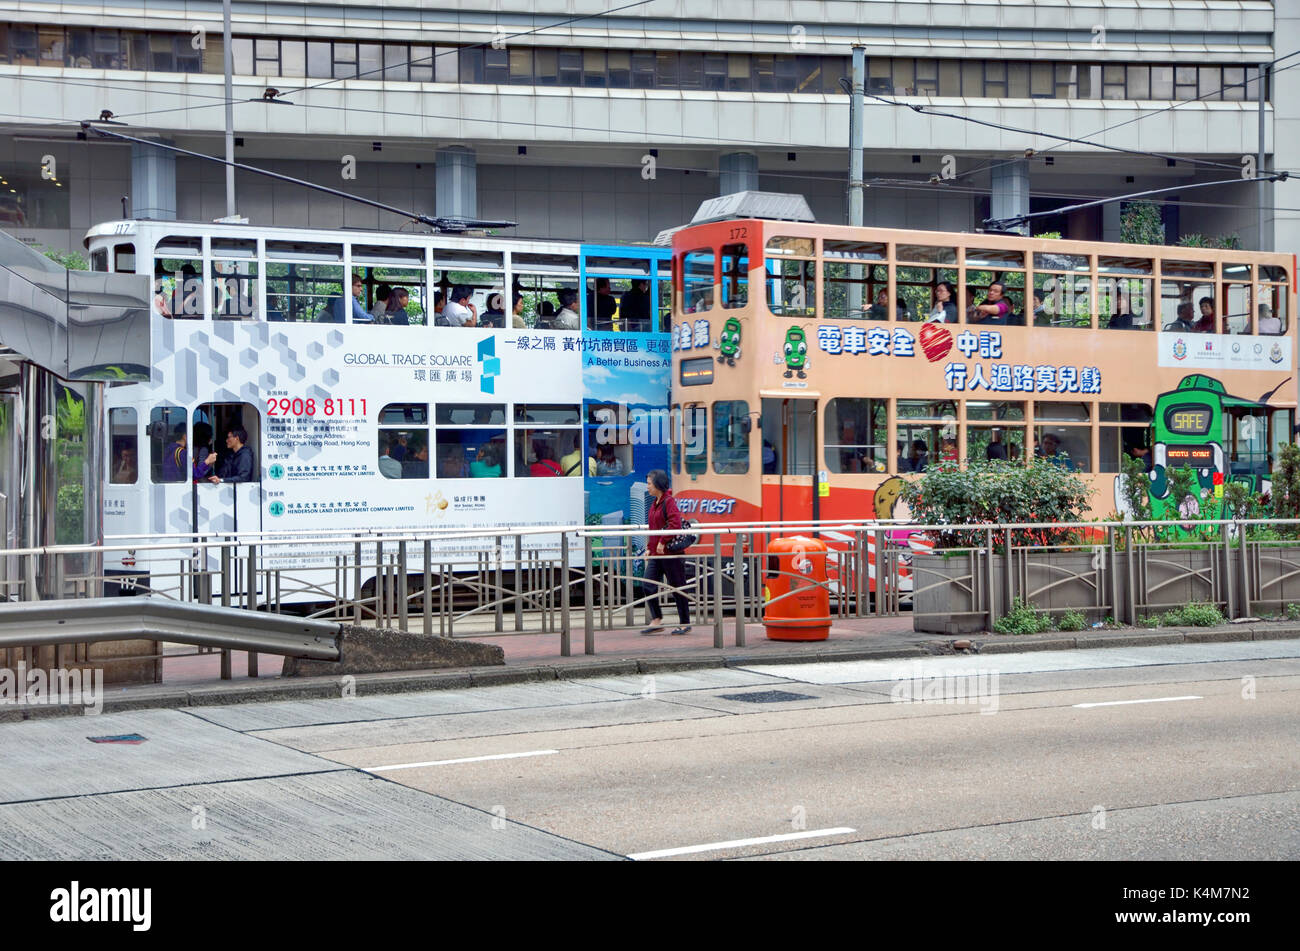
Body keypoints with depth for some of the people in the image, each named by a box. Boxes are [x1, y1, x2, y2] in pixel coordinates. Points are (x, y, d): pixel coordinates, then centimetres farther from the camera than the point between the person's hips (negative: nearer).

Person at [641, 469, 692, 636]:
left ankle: (685, 623, 10)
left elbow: (675, 524, -24)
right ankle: (656, 620, 6)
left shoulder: (669, 501, -13)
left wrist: (663, 542, -22)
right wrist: (650, 547, 17)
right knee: (649, 584, 0)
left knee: (677, 587, 0)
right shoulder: (655, 502, 14)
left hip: (670, 553, -9)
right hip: (656, 553, 9)